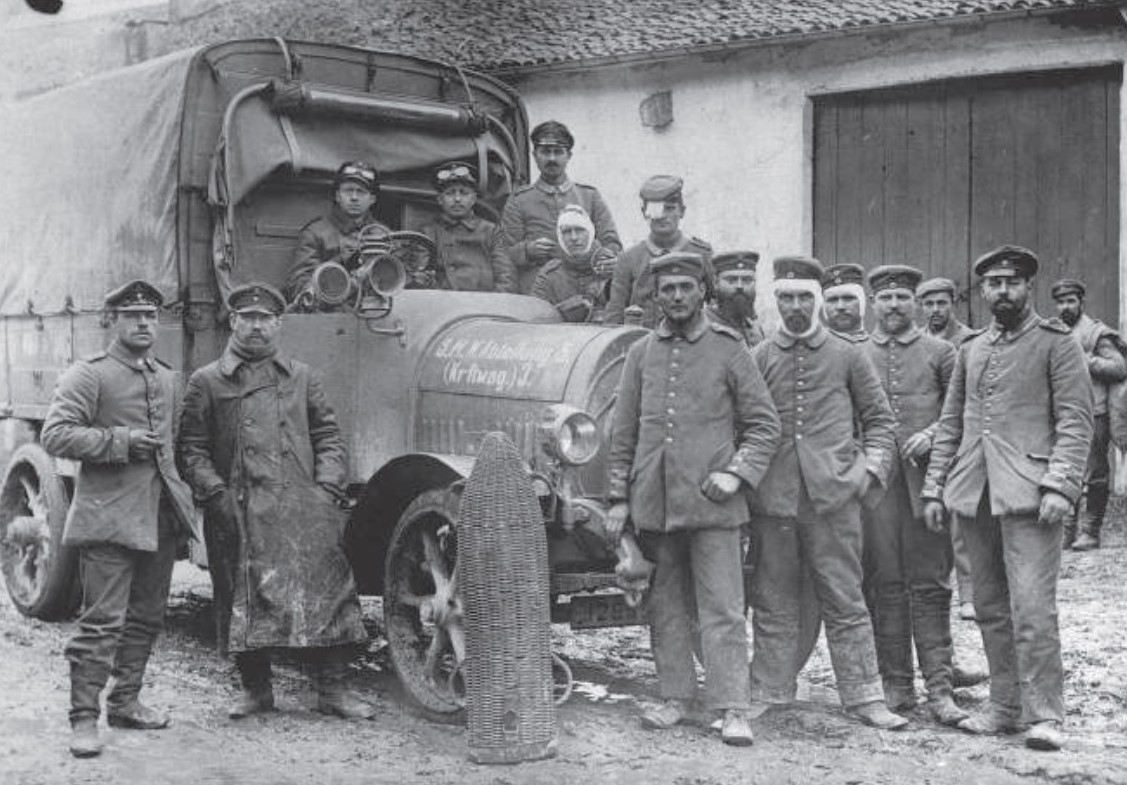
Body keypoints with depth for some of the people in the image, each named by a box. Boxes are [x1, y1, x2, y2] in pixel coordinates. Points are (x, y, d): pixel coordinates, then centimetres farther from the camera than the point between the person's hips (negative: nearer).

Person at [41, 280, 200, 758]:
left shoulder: (168, 380, 17)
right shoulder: (88, 376, -5)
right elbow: (55, 436, -13)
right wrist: (120, 442, -18)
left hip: (161, 516, 7)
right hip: (109, 517, -7)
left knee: (146, 617, 13)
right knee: (102, 620, -8)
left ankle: (125, 702, 25)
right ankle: (84, 718, -1)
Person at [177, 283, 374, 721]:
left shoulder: (301, 378, 16)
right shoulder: (207, 382, 9)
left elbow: (328, 437, 15)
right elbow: (191, 449, 5)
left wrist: (326, 489, 2)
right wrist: (216, 494, -8)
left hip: (301, 510, 1)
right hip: (239, 515, -1)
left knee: (324, 591, -2)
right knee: (244, 602, 3)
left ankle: (332, 689, 6)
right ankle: (255, 689, 17)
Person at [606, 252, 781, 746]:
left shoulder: (728, 349, 3)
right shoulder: (641, 353, 11)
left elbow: (764, 424, 4)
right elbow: (623, 431, 13)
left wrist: (737, 473, -9)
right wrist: (619, 496, 8)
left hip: (711, 501, -3)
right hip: (653, 502, 3)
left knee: (722, 609, -3)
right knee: (666, 607, 10)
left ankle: (732, 709, 0)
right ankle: (676, 697, 20)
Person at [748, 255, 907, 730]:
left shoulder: (848, 356, 8)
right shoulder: (757, 360, 8)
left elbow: (879, 418, 12)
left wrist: (871, 468, 1)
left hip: (834, 496, -1)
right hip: (773, 499, 1)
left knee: (845, 602, 4)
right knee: (773, 603, 8)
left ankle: (864, 697, 11)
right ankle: (768, 694, 18)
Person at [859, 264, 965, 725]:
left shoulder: (940, 353, 7)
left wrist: (933, 434, -10)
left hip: (926, 481, -1)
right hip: (874, 484, 1)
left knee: (930, 584, -1)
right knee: (884, 584, 3)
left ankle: (939, 687, 1)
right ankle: (896, 683, 11)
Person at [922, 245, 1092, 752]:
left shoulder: (1056, 343, 2)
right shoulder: (970, 350, 18)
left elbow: (1076, 421, -4)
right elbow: (949, 424, 18)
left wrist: (1059, 486, -15)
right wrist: (934, 489, 11)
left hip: (1027, 494, -5)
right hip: (973, 495, 5)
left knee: (1031, 607, -10)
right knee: (990, 609, 9)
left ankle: (1044, 714, -1)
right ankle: (1004, 708, 18)